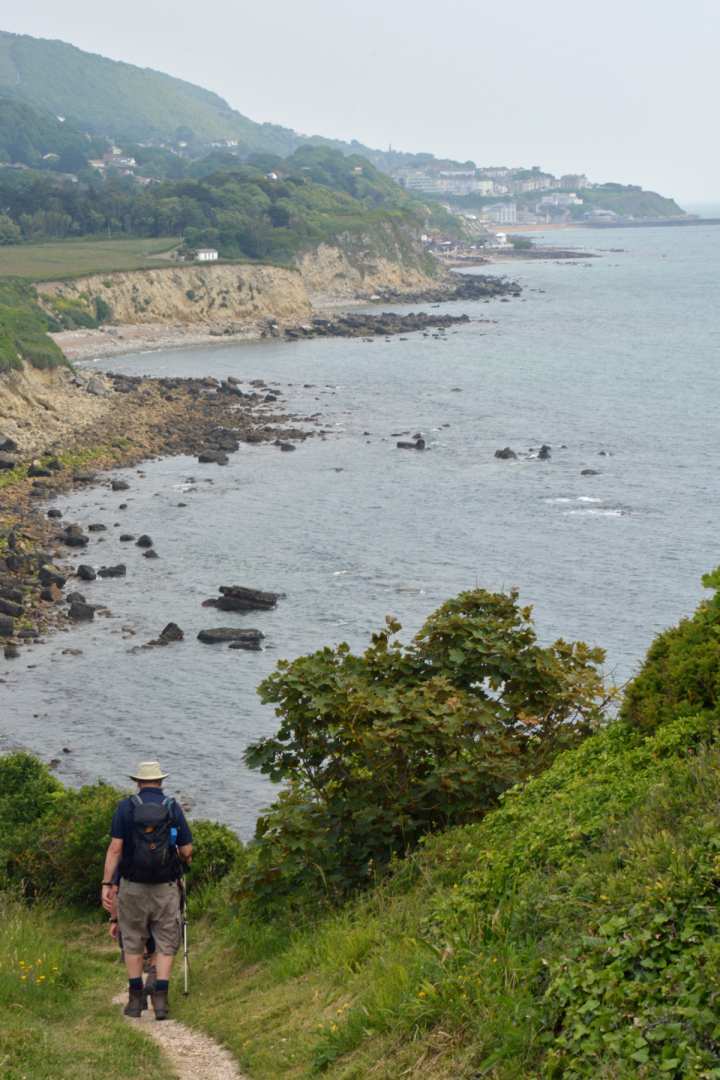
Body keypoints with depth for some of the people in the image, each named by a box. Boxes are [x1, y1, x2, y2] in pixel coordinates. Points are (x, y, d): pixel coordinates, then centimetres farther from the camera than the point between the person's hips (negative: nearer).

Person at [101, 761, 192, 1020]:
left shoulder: (126, 807, -2)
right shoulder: (172, 807, 0)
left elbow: (115, 848, -9)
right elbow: (187, 850, 0)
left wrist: (107, 884, -8)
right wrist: (183, 859, 23)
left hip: (132, 886, 0)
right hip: (166, 887, 0)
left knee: (133, 942, 14)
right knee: (166, 943, 7)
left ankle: (135, 999, 17)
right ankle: (161, 997, -4)